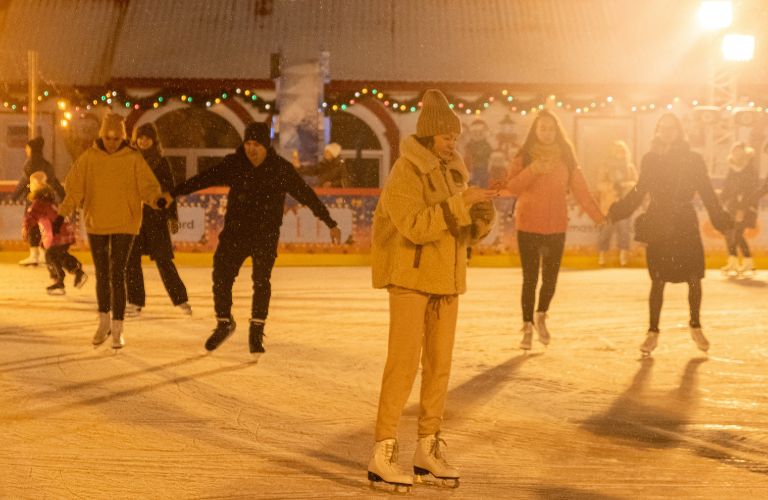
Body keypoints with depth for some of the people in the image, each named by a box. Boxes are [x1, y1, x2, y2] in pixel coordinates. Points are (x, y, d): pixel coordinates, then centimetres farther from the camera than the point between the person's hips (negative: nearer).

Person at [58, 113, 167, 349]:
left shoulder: (133, 159, -5)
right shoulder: (89, 157, -1)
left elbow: (147, 185, -11)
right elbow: (75, 188, -1)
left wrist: (157, 199, -32)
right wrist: (64, 212, -14)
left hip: (123, 225, -2)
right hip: (96, 224, 2)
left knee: (117, 275, -7)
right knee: (101, 274, 12)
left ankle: (118, 329, 1)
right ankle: (104, 323, 30)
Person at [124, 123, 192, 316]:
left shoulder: (161, 162, 0)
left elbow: (170, 190, 0)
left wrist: (173, 216, -6)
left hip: (156, 215, -3)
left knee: (163, 259, -2)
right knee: (131, 259, 1)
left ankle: (180, 299, 8)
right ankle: (135, 301, 10)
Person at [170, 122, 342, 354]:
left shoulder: (281, 169, -7)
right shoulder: (233, 164, -3)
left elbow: (307, 195, -3)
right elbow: (203, 179, -3)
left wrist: (331, 223, -1)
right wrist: (172, 193, -10)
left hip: (266, 234, -2)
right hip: (235, 230, 2)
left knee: (261, 280, -8)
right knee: (221, 275, 0)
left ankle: (257, 331, 6)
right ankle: (224, 323, 21)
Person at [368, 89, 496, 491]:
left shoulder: (452, 172, 11)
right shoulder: (406, 172, -12)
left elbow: (466, 234, 13)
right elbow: (415, 226, -25)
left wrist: (481, 216, -7)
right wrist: (459, 203, -26)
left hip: (445, 281, 7)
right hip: (410, 278, -7)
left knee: (439, 365, 9)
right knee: (403, 364, -9)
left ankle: (428, 449, 18)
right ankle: (382, 454, -5)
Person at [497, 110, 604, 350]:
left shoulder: (566, 159, 4)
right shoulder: (523, 157, -1)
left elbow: (581, 191, 0)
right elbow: (511, 187, -12)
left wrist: (599, 217, -10)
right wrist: (532, 170, -27)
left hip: (556, 228, 2)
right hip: (528, 227, -2)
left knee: (550, 278, 4)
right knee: (530, 279, -2)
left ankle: (541, 316, 31)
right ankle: (527, 326, 12)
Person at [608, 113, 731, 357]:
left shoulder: (693, 159, 0)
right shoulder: (650, 159, 4)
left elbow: (707, 193, 0)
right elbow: (639, 192, 10)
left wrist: (721, 220, -7)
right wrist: (617, 211, 0)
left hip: (686, 226, 0)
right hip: (657, 227, 0)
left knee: (694, 279, 1)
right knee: (658, 281, -1)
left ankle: (696, 327, 20)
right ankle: (653, 332, 7)